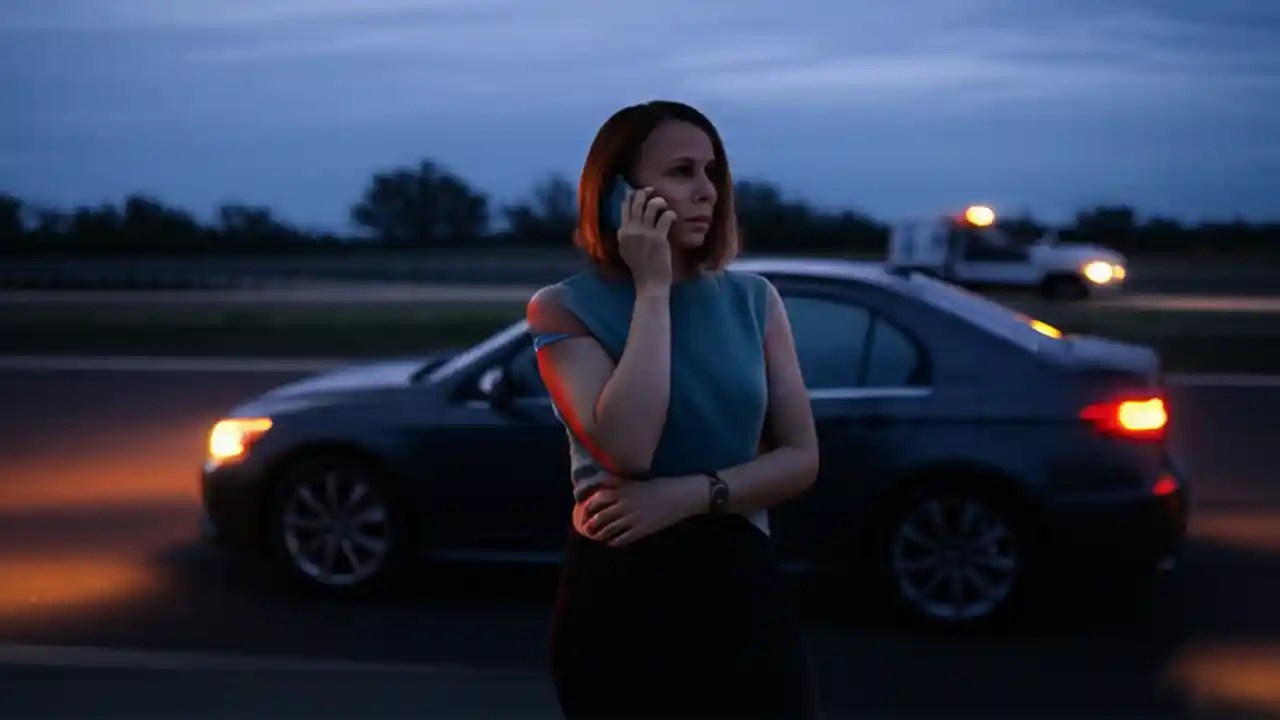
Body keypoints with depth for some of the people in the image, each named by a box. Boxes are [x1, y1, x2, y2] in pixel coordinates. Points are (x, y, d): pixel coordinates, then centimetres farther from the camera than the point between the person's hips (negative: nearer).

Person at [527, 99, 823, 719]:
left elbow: (800, 459, 1)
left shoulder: (753, 299, 5)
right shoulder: (565, 308, -5)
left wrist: (687, 496, -15)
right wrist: (652, 288, -15)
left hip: (739, 583, 3)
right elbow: (627, 449, -20)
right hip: (618, 593, -3)